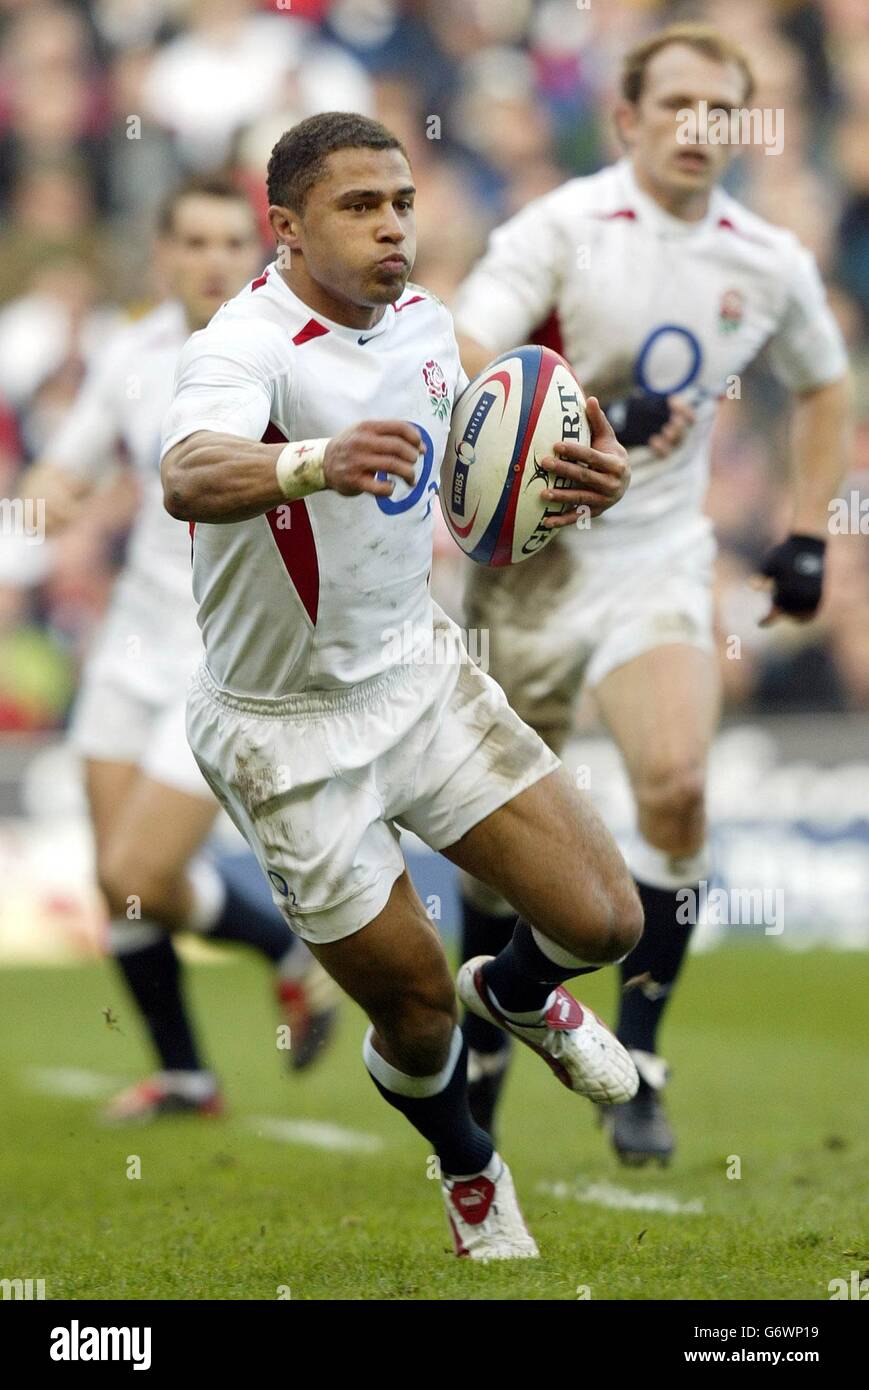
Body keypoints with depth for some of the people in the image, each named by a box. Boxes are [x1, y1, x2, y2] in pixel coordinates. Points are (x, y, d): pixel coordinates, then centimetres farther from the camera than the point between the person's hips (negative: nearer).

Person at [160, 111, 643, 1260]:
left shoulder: (423, 322, -1)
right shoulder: (247, 346, -26)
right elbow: (189, 475, -47)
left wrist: (576, 474, -7)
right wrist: (313, 464, -69)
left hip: (419, 675, 6)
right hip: (290, 734, -6)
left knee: (604, 919, -2)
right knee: (415, 1011, 2)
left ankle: (519, 993, 36)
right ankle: (469, 1168, 38)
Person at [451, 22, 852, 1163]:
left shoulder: (769, 264, 2)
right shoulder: (561, 229, -11)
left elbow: (824, 388, 22)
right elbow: (457, 373, -21)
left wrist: (807, 536, 13)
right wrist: (600, 420, -32)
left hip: (659, 558, 2)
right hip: (535, 556, -2)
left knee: (676, 781, -22)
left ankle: (635, 1061, -11)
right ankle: (483, 1052, 30)